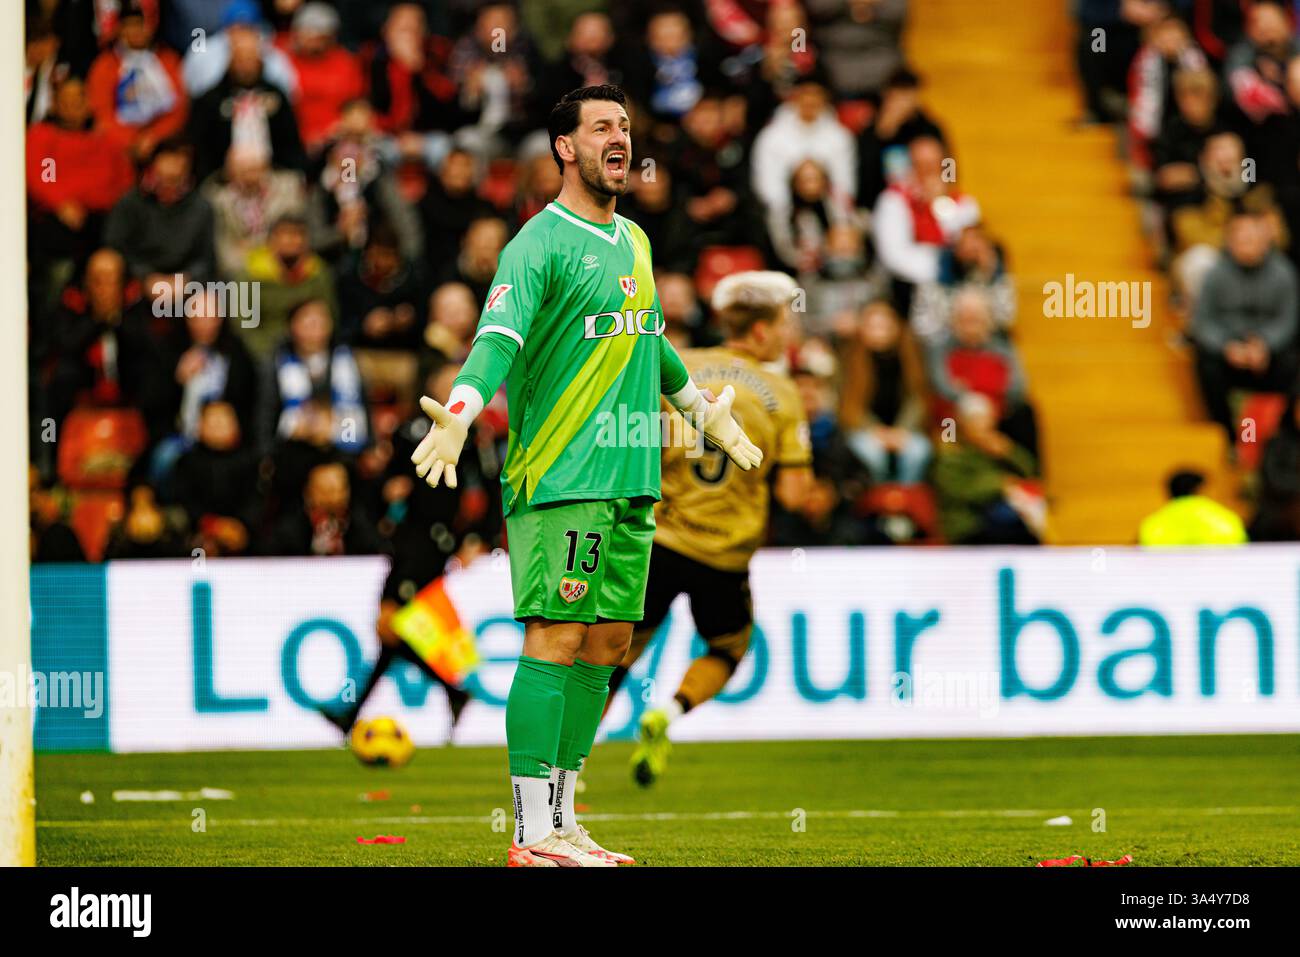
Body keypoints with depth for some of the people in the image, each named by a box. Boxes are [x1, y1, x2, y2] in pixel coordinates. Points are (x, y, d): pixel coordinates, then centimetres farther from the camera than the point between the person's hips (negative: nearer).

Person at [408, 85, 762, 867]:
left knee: (606, 644, 8)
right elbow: (499, 337, -22)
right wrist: (458, 414, -38)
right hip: (559, 479, -8)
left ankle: (563, 822, 15)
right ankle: (534, 834, -9)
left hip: (632, 481, 8)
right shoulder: (539, 245, -8)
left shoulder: (634, 243, 18)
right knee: (556, 642, -10)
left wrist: (701, 408, 48)